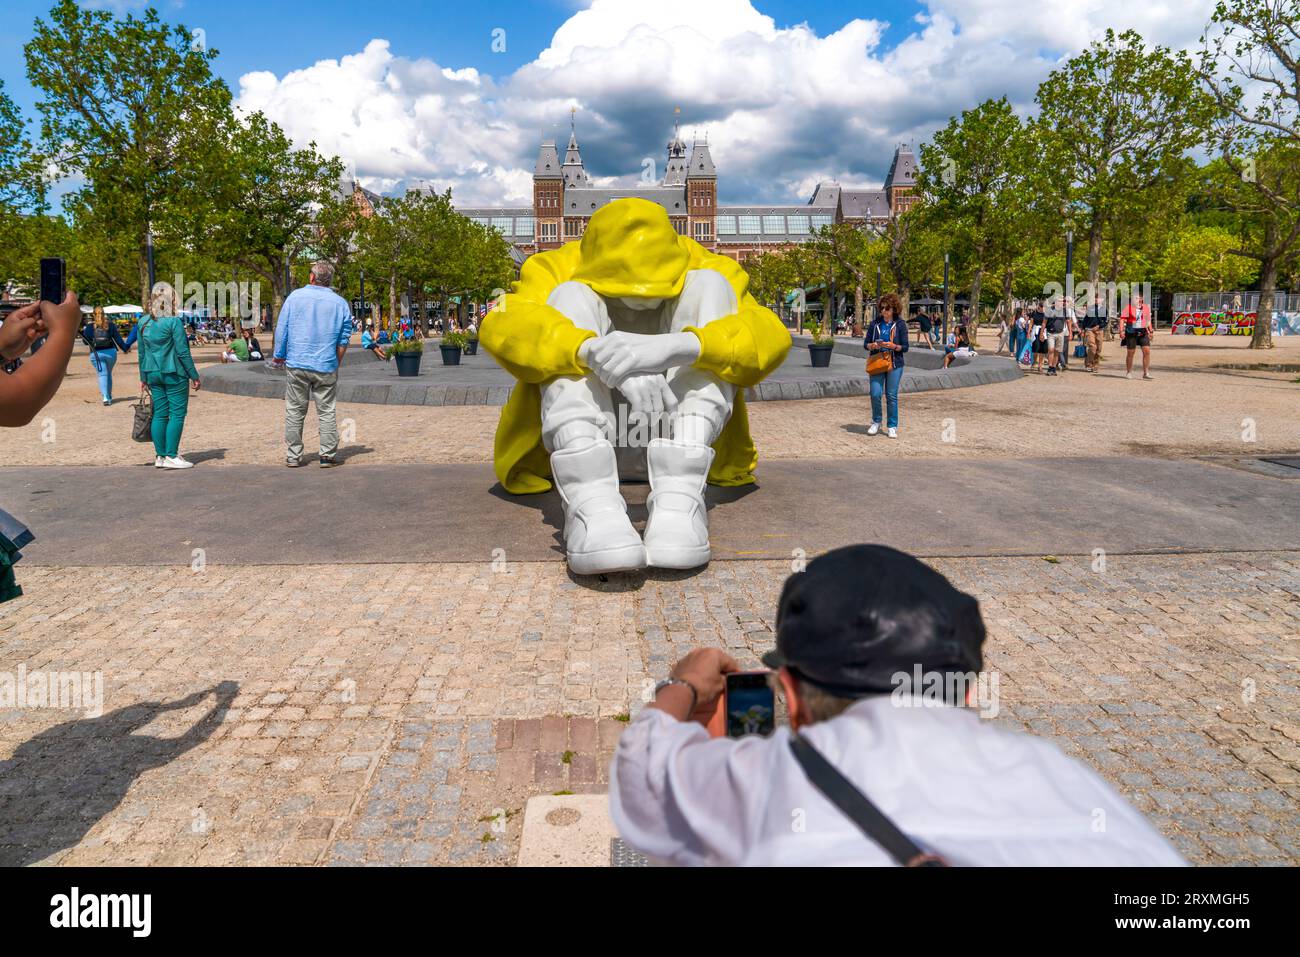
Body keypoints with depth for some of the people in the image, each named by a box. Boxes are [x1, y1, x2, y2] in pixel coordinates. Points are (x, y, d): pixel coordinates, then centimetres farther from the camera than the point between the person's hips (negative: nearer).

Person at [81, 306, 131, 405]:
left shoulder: (89, 326, 1)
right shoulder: (110, 325, 4)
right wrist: (125, 348, 16)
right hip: (110, 352, 1)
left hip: (96, 354, -1)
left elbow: (86, 341, -1)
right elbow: (118, 339, 5)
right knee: (109, 374, 16)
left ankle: (105, 397, -17)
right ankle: (109, 396, 23)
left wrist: (82, 333, 16)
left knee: (102, 374, -2)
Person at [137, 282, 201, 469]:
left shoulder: (143, 322, 7)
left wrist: (143, 378, 18)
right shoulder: (174, 322, -12)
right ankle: (171, 456, -2)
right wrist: (194, 376, -6)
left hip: (153, 374, 6)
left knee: (159, 414, 10)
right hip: (174, 374, -6)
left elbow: (142, 353, 12)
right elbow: (183, 352, -13)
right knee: (177, 414, -1)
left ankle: (160, 456, 13)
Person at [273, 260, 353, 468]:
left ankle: (293, 457, 11)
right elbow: (343, 340, 3)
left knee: (294, 412, 7)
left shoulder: (295, 296, 1)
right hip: (326, 367, 0)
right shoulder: (340, 303, 1)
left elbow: (281, 330, 2)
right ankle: (328, 456, 5)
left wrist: (279, 355, 12)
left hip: (296, 365, 0)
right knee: (326, 412, 5)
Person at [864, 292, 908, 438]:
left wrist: (893, 346, -20)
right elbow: (865, 344, 8)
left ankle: (892, 426, 13)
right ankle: (876, 422, 16)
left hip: (894, 364, -2)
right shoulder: (875, 324, 5)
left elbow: (905, 348, -2)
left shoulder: (900, 324, -1)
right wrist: (872, 346, -14)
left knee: (892, 396, 1)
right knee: (875, 394, -5)